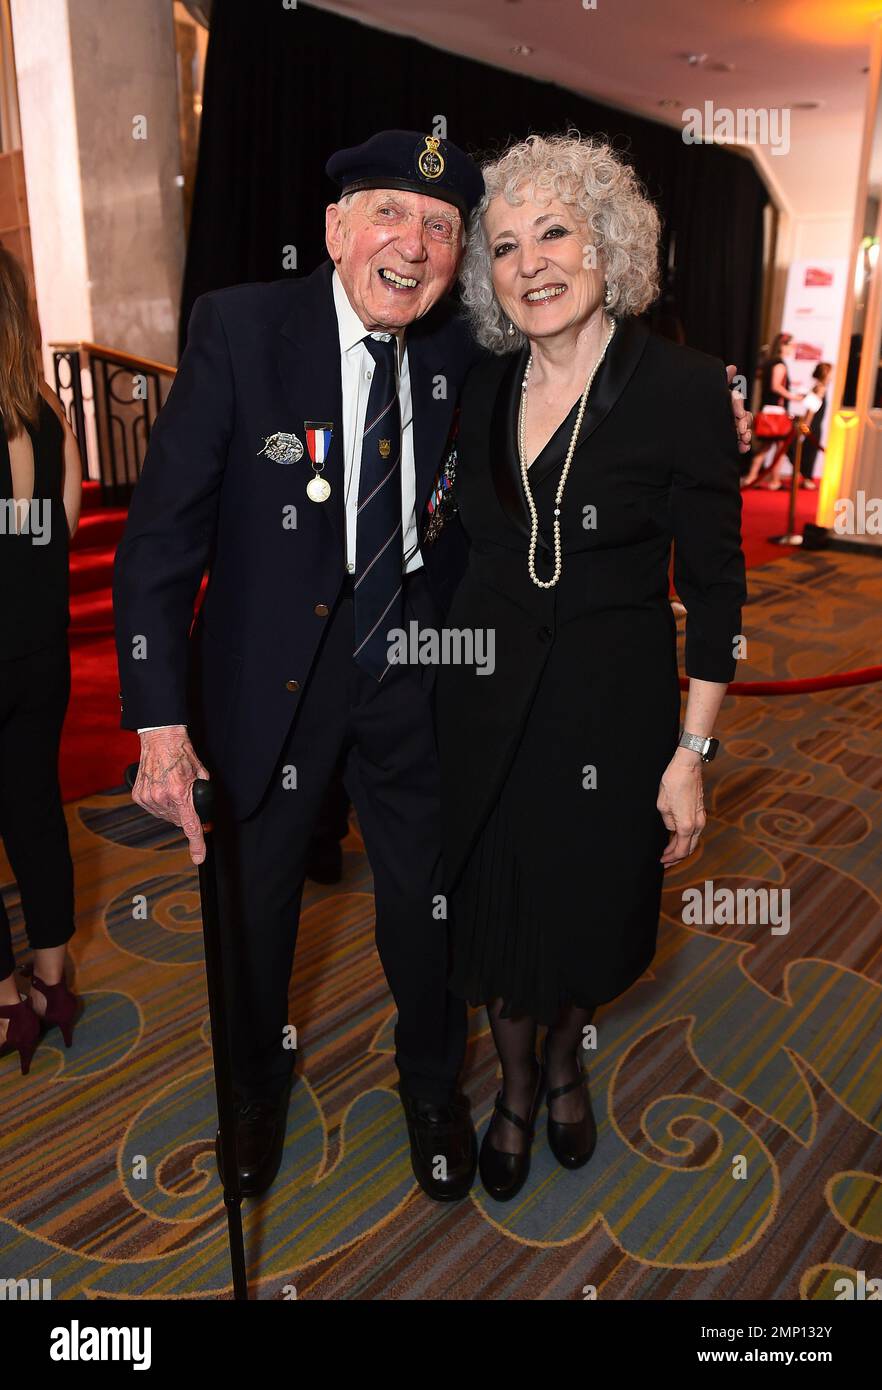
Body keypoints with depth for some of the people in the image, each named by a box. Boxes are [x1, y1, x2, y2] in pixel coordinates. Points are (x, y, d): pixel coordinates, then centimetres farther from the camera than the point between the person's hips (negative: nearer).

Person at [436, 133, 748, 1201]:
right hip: (486, 692, 3)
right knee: (493, 904, 15)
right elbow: (472, 545, 9)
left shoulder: (683, 389, -12)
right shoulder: (484, 389, 1)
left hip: (613, 697, -3)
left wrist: (692, 753, -11)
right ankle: (516, 1084, 44)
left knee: (590, 908, 16)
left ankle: (566, 1059, 50)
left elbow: (714, 586, -10)